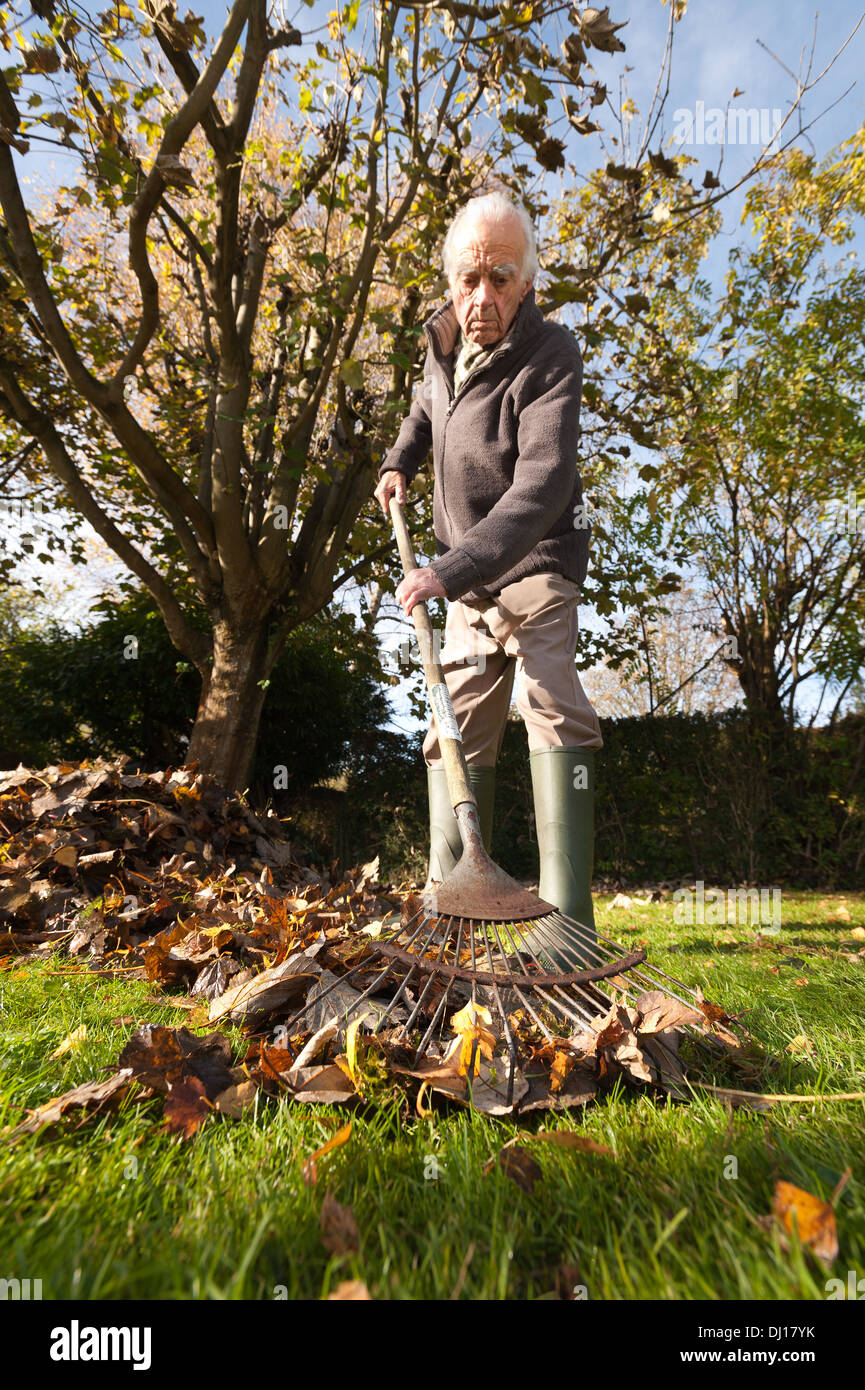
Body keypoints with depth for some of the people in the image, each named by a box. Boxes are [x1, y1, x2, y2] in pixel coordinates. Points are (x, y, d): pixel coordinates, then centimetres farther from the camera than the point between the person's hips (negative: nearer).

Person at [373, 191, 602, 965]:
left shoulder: (548, 357, -18)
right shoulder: (445, 343, 4)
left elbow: (542, 487, -32)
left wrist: (449, 570, -40)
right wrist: (400, 462, 11)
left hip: (534, 566, -7)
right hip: (469, 580, 7)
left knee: (552, 710, -26)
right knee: (457, 734, 5)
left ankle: (567, 923, -24)